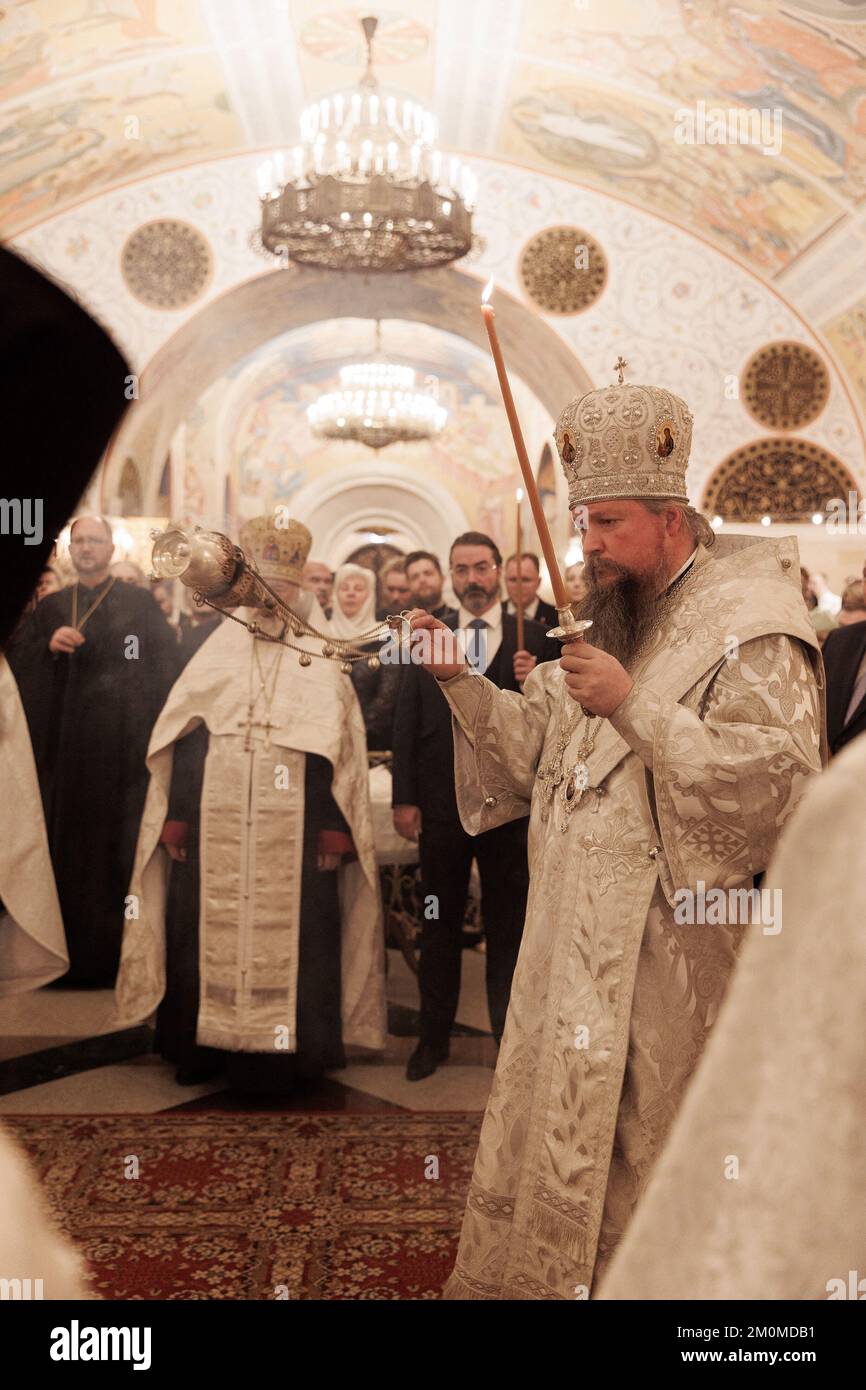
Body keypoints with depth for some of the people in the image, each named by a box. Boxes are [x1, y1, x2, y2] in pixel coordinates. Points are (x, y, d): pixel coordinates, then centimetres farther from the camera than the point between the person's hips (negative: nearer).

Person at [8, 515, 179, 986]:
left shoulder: (140, 604, 2)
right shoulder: (49, 607, 15)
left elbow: (163, 669, -5)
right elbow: (15, 661, 9)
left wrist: (153, 733, -14)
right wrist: (49, 646, -10)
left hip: (119, 745, -4)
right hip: (61, 744, 4)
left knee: (116, 847, -3)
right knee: (63, 843, 3)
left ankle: (112, 956, 5)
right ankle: (64, 952, 12)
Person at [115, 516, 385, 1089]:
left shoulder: (322, 666, 5)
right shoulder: (215, 655, 11)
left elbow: (341, 749, 0)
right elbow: (181, 741, 9)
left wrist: (334, 829, -7)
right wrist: (177, 819, 3)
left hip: (292, 835, -2)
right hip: (215, 832, 2)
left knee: (287, 938, 0)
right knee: (207, 934, 6)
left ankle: (280, 1050, 13)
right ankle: (204, 1043, 21)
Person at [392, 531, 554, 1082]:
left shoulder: (534, 637, 0)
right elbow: (407, 722, 3)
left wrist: (533, 683, -22)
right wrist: (404, 798, -2)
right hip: (442, 803, 2)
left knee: (508, 924, 9)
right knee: (440, 923, 13)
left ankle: (510, 1035, 23)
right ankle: (434, 1036, 26)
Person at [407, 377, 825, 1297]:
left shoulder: (752, 629, -12)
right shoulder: (607, 624, 12)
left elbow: (777, 778, -24)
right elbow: (532, 747, 12)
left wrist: (633, 706, -26)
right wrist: (460, 682, -4)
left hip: (667, 952, -7)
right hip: (572, 939, 8)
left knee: (642, 1156, 6)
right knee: (550, 1134, 18)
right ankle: (518, 1279, 35)